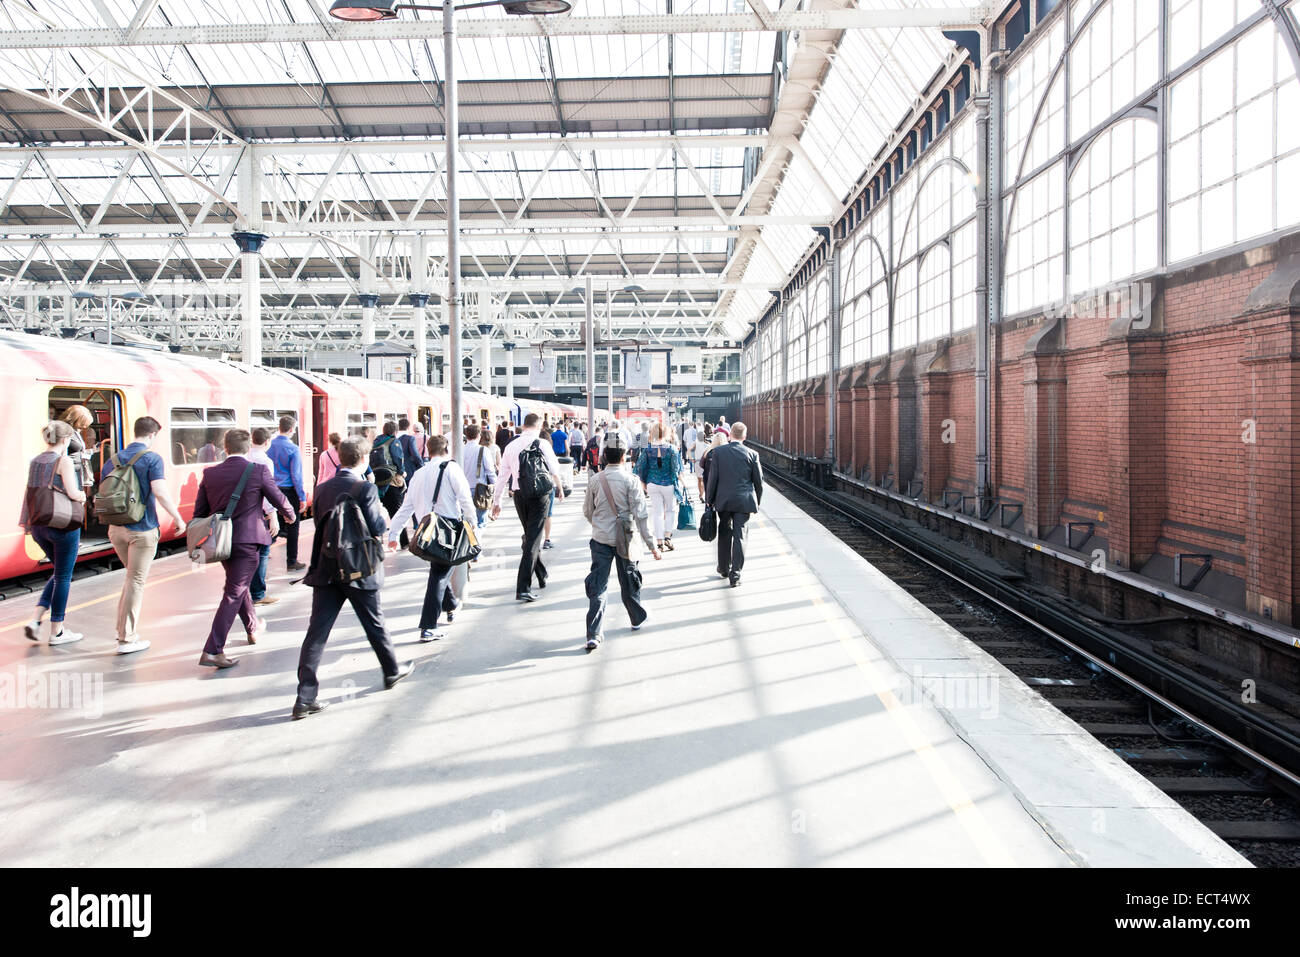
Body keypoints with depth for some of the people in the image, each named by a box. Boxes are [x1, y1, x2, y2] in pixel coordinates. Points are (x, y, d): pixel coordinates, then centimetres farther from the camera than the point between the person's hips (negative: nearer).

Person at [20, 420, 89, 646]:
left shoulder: (34, 462, 8)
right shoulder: (64, 461, -13)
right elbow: (74, 493, -19)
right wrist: (83, 496, 1)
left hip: (38, 526, 7)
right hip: (63, 524, -7)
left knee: (59, 573, 22)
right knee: (63, 577, 5)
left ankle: (36, 619, 9)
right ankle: (57, 631, 11)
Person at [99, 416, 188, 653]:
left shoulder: (113, 460, 10)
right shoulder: (152, 458, -9)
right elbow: (160, 492, -20)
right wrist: (178, 518, -11)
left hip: (117, 528, 6)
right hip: (142, 529, -6)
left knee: (134, 577, 22)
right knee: (136, 582, 0)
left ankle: (124, 629, 21)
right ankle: (127, 638, 3)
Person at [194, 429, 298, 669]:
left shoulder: (210, 474, 2)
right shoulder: (258, 471, -10)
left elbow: (199, 512, 6)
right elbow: (279, 498, 0)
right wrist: (290, 515, 21)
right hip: (247, 539, -6)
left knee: (238, 584, 26)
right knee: (234, 594, -3)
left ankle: (253, 627, 46)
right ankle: (212, 651, -8)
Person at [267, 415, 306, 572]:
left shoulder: (269, 446, 2)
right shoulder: (293, 449, -12)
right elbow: (296, 475, -12)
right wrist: (302, 497, -7)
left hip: (271, 491, 5)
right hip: (289, 491, -5)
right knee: (292, 526, 5)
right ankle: (291, 562, 11)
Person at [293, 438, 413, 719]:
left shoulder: (322, 488, 5)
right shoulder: (365, 488, -14)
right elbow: (376, 529, -17)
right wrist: (384, 517, 3)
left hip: (326, 569, 4)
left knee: (317, 631, 1)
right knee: (375, 624, 16)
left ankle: (306, 696, -2)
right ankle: (392, 670, 35)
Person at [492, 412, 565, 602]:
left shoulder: (511, 446, 3)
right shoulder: (542, 444, -7)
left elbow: (502, 475, 7)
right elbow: (554, 469, -2)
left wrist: (496, 501, 15)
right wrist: (559, 487, 18)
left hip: (519, 495, 4)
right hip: (539, 494, -4)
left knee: (530, 536, 22)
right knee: (533, 540, -5)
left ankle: (542, 577, 35)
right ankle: (523, 588, -12)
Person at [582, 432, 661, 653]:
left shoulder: (595, 480, -4)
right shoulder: (630, 481, -12)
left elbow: (587, 511, 10)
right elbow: (640, 515, -13)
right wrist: (652, 546, -8)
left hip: (600, 539, 1)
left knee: (597, 586, 1)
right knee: (629, 582, 19)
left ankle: (594, 634, -9)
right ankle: (637, 619, 39)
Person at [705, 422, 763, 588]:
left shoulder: (718, 452, -5)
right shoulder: (752, 454, -5)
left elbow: (712, 478, -3)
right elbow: (758, 481, 2)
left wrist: (709, 499, 8)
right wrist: (757, 501, 15)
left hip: (723, 500, 1)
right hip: (744, 501, -1)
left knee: (724, 534, 18)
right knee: (739, 536, 1)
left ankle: (724, 567, 31)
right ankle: (735, 574, -3)